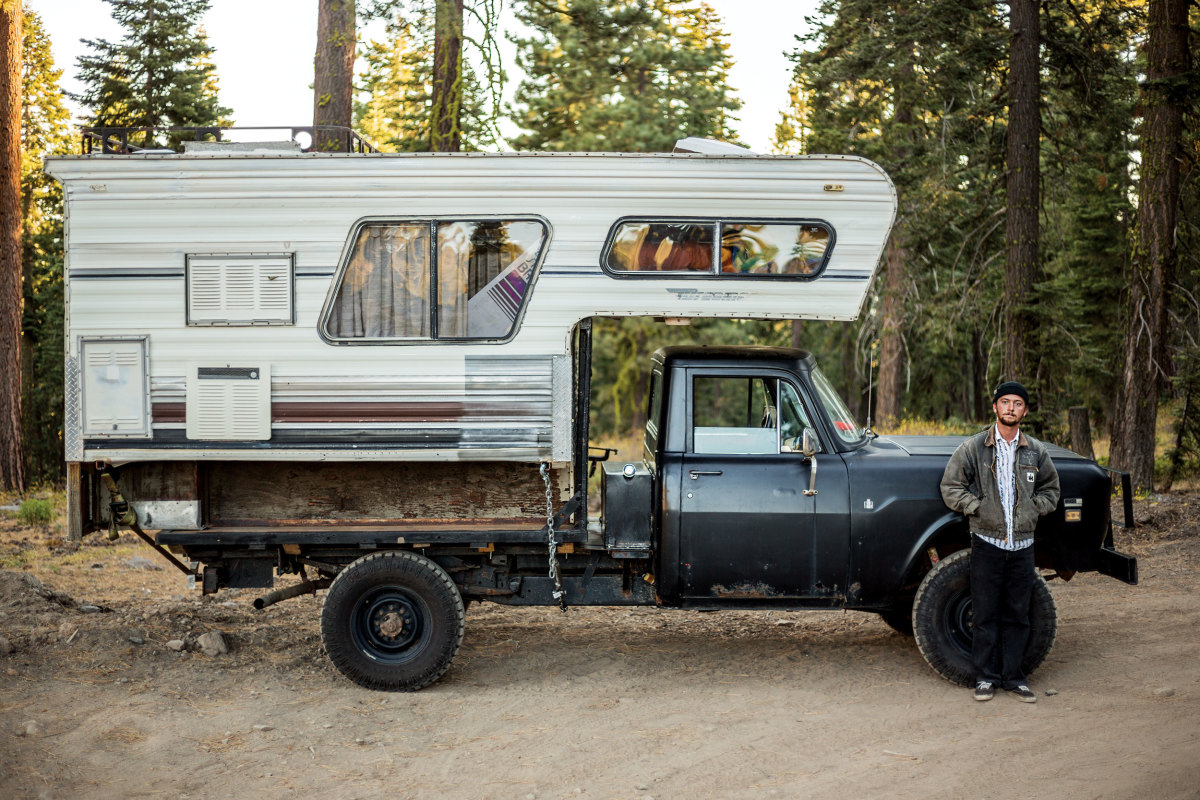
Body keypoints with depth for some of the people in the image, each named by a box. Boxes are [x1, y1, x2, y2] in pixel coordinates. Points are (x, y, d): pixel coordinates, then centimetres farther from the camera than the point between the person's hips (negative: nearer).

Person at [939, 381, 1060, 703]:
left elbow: (1050, 489, 19)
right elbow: (950, 486, 1)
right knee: (985, 614, 1)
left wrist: (1033, 508, 2)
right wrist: (977, 507, -10)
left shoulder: (1036, 451, 7)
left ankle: (1013, 676, 17)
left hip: (1022, 544, 3)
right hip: (986, 543, -2)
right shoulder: (973, 448, -1)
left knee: (1017, 615, 7)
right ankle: (985, 676, 11)